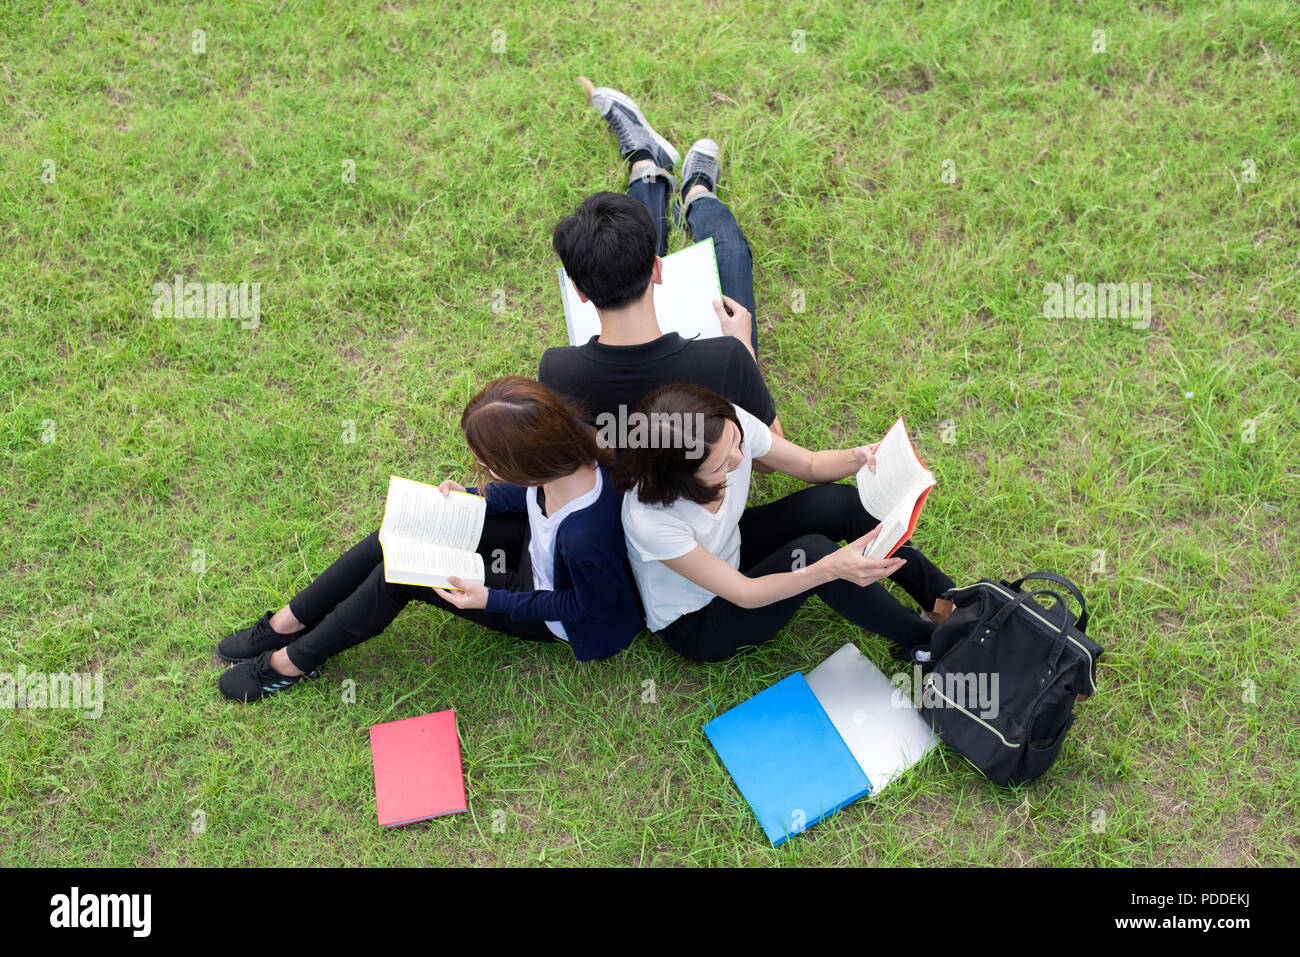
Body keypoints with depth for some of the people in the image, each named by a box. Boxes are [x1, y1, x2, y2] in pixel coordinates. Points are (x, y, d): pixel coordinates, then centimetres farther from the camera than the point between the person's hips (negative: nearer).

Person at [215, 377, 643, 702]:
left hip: (546, 618, -7)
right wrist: (473, 498, -8)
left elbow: (592, 606, -23)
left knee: (401, 573, -13)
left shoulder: (584, 537, -44)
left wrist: (493, 600, -23)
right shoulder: (567, 445, -24)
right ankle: (288, 623, 14)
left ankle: (293, 662, 11)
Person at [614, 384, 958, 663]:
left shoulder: (730, 425, -24)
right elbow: (743, 594, -28)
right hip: (695, 624, -6)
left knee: (838, 502, -17)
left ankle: (944, 600, 0)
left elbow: (810, 465, -5)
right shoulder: (649, 520, -38)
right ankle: (923, 638, -5)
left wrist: (858, 457, -26)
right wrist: (831, 569, -41)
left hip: (733, 550, 6)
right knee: (812, 551, -28)